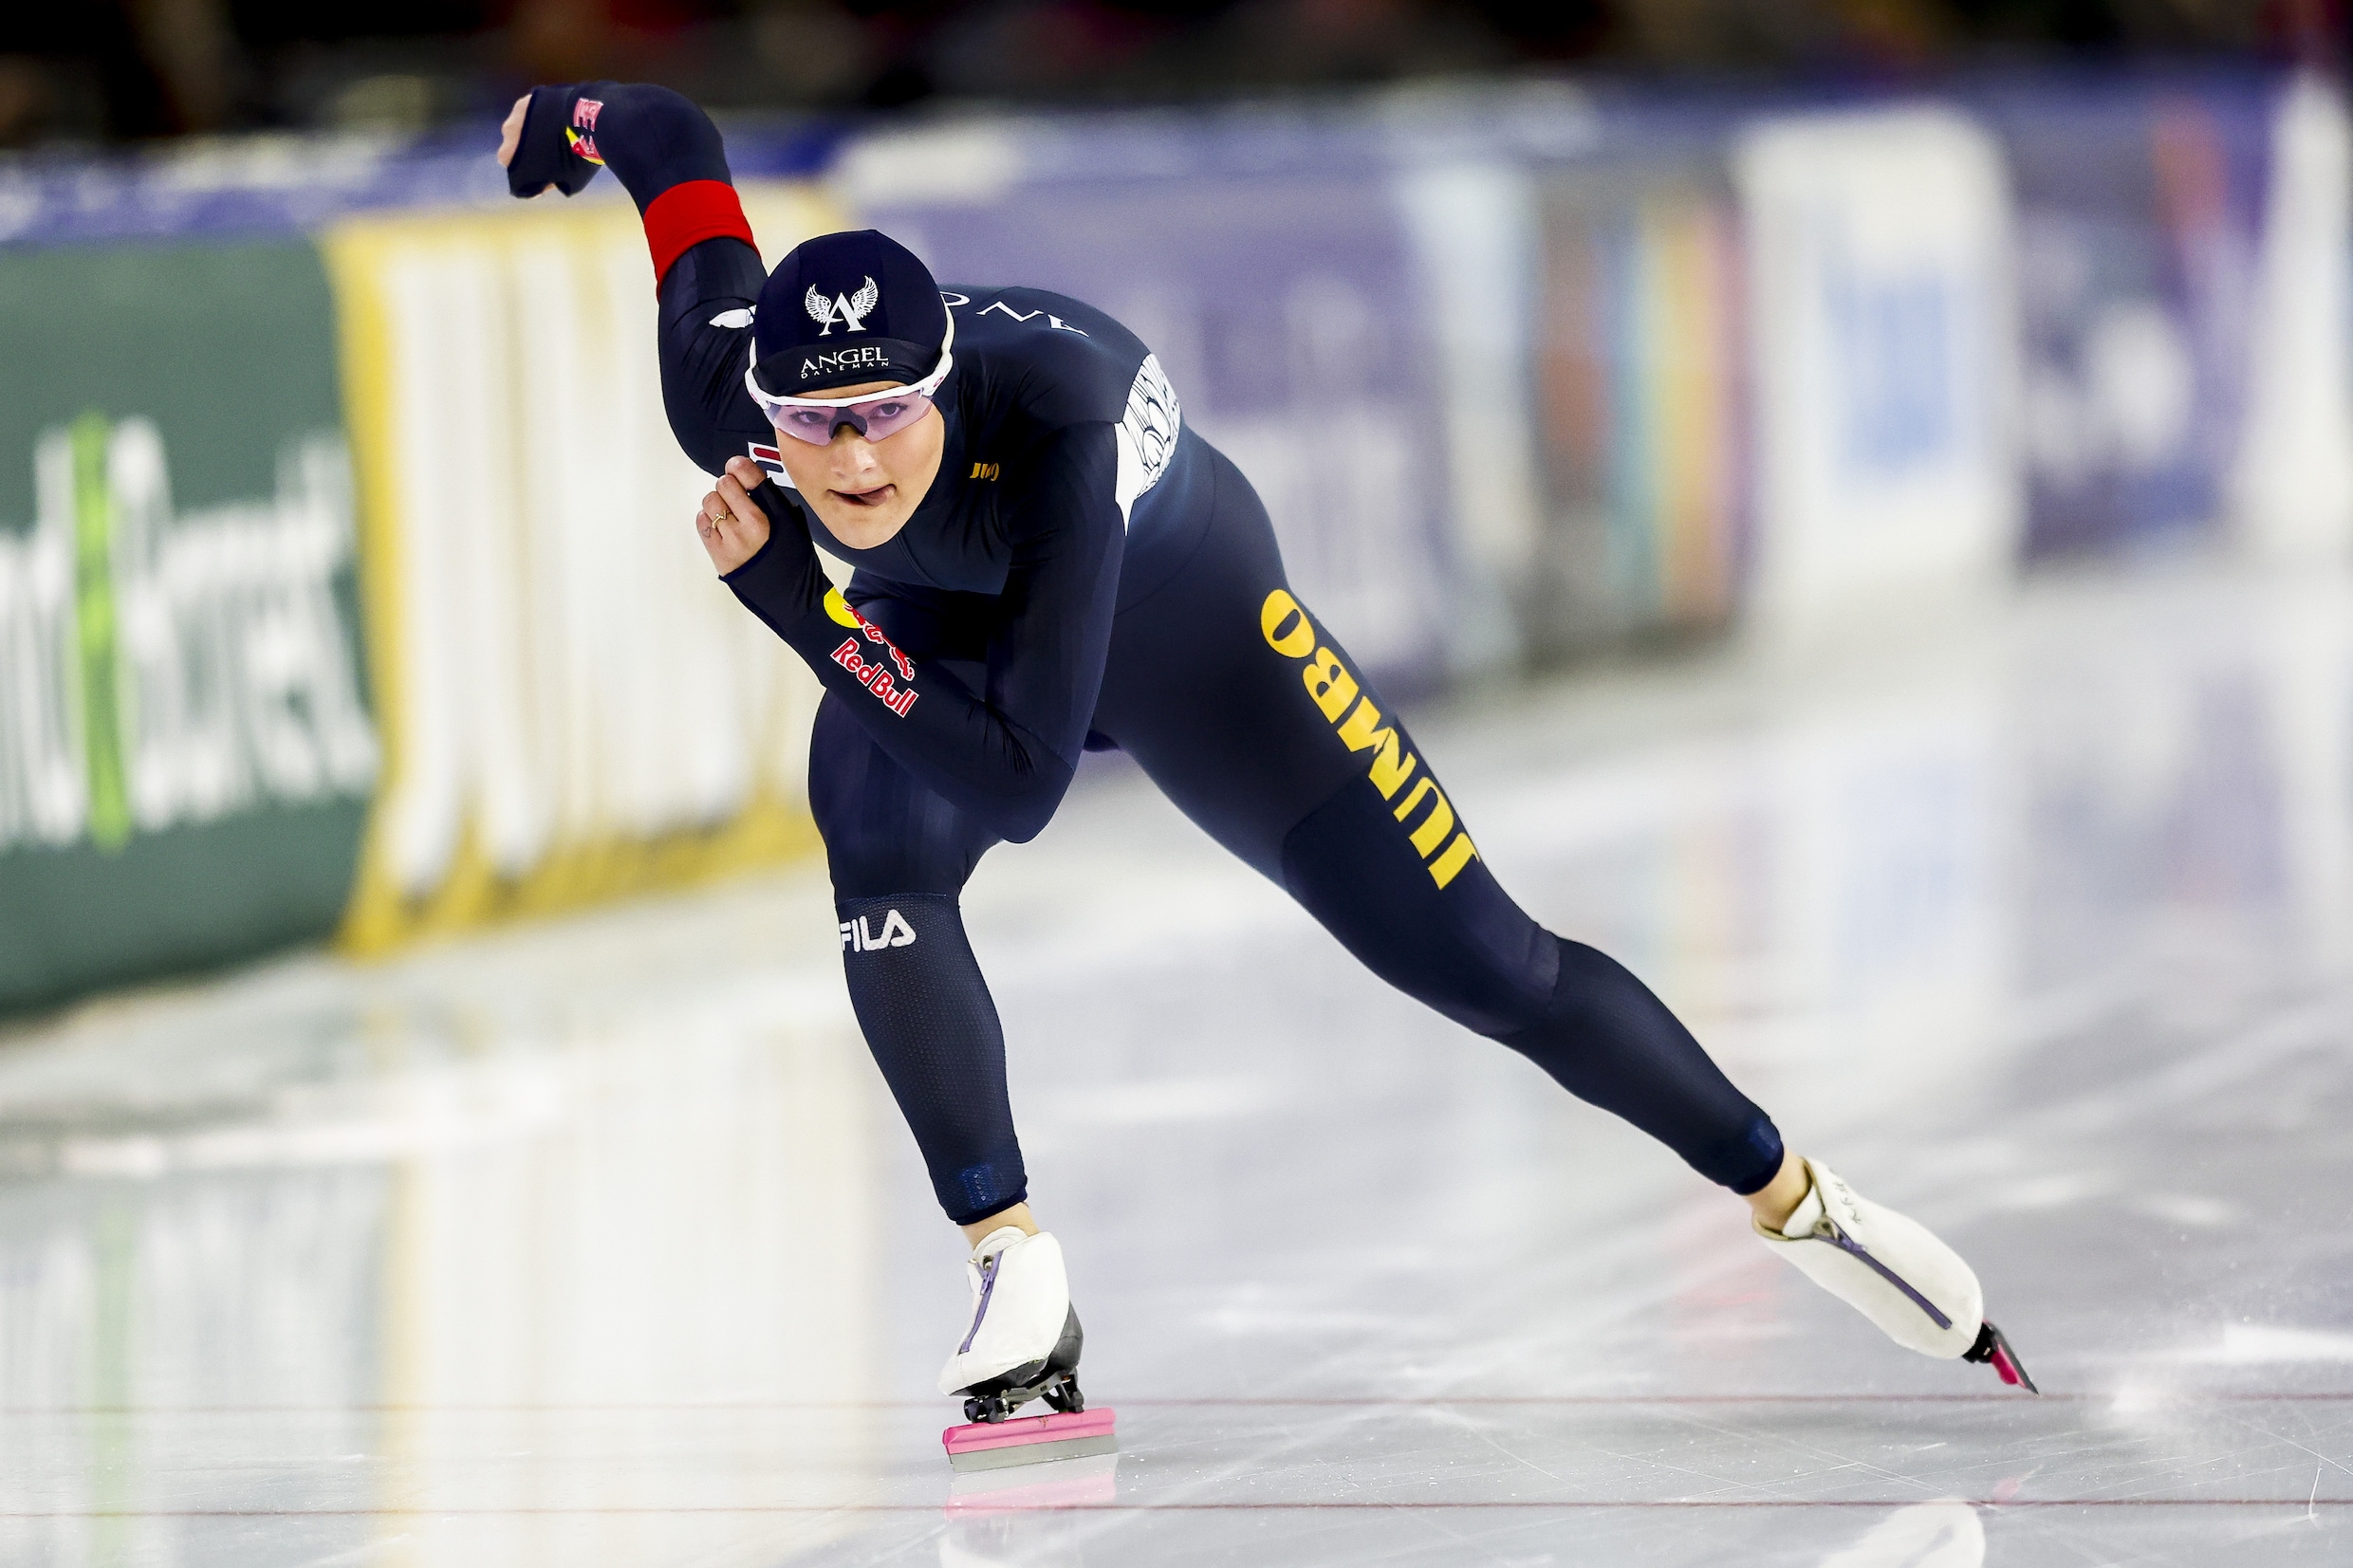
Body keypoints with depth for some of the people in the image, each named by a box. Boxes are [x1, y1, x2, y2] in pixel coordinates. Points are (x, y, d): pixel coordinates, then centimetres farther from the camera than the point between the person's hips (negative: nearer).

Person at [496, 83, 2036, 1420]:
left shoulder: (1042, 423, -47)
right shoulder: (726, 397, -34)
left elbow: (1026, 774, -48)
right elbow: (677, 139, -15)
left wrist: (787, 593, -50)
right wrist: (569, 118, 7)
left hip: (1172, 598, -4)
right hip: (947, 617, 4)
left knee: (1482, 962, -4)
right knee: (882, 859, -28)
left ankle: (1799, 1204, 15)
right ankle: (1020, 1287, -16)